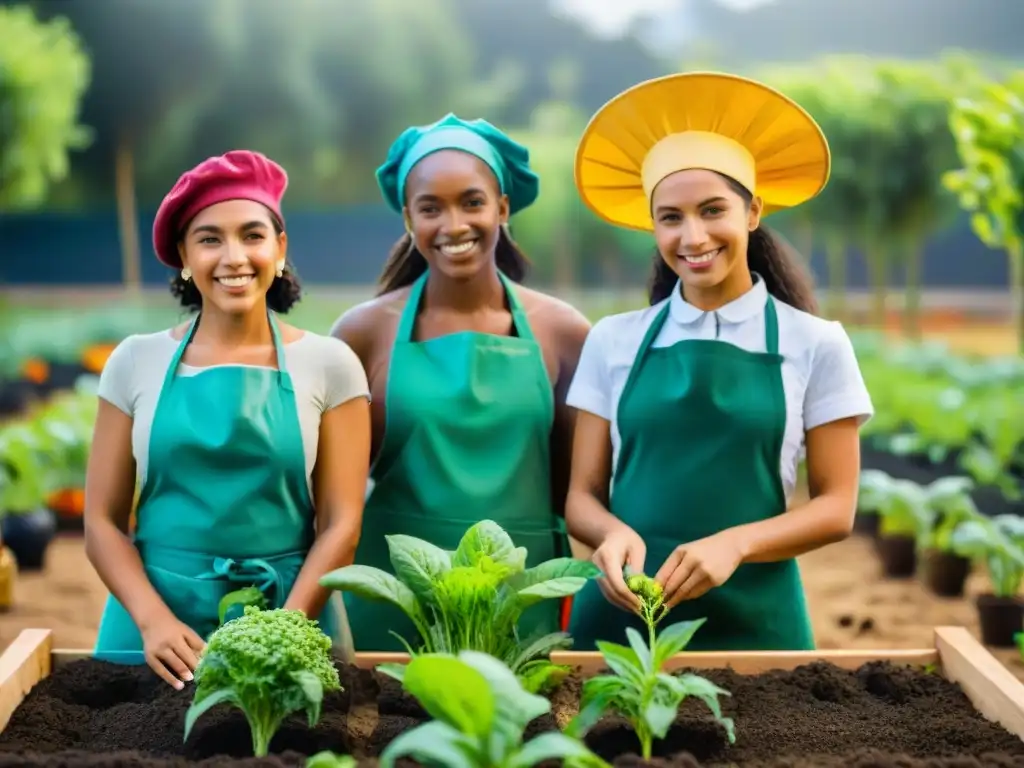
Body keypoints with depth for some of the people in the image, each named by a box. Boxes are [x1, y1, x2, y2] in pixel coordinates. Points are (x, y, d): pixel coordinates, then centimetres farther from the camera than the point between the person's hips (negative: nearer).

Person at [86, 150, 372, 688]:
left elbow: (341, 524, -4)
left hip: (288, 618, -1)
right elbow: (103, 521, 1)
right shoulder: (136, 362, 2)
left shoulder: (327, 364, -1)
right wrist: (154, 620, -13)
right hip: (157, 620, 1)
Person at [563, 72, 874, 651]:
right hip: (621, 615, 1)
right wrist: (614, 533, -17)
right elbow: (583, 495, 5)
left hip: (755, 621, -1)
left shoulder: (815, 344, 0)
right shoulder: (614, 341, 4)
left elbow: (836, 507, -1)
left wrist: (736, 543, -18)